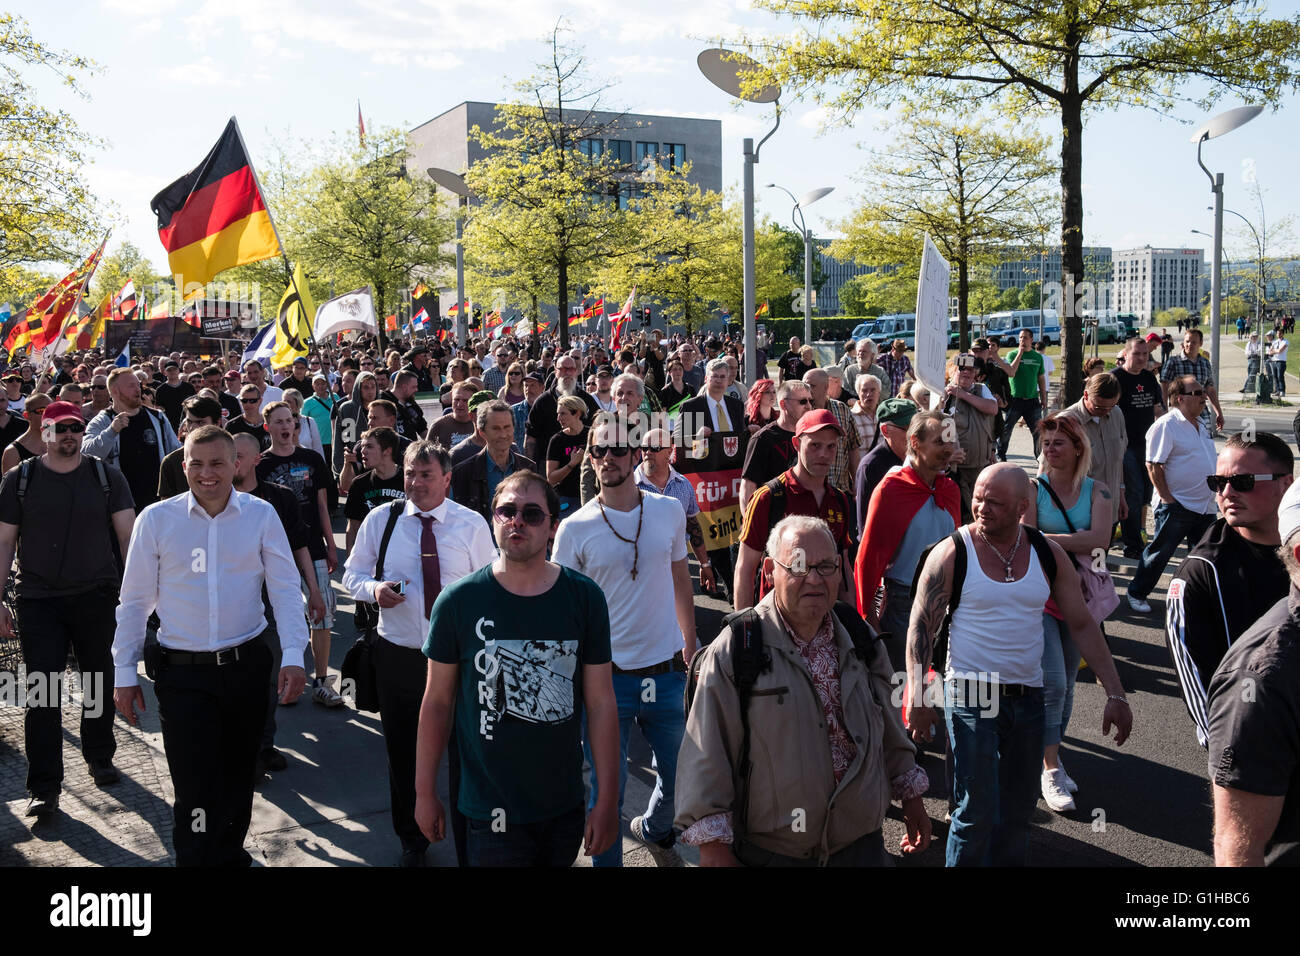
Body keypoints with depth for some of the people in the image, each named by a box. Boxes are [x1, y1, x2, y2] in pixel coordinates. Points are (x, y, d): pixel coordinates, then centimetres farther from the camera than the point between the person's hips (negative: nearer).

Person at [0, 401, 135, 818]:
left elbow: (128, 534, 1)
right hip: (38, 600, -1)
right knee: (43, 692, -2)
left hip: (96, 596, 1)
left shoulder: (105, 476, 3)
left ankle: (99, 757, 34)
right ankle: (44, 788, 7)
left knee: (99, 682, 13)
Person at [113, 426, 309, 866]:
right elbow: (135, 599, 3)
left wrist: (294, 656, -11)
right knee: (196, 788, -4)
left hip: (246, 666, 2)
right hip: (182, 673, -1)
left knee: (238, 776, 16)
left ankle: (230, 853, 37)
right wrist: (124, 672, 3)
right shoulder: (156, 519, -2)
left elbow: (285, 589, -1)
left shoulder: (261, 515, -1)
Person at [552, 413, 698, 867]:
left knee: (682, 776, 18)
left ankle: (655, 830, 48)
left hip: (667, 672, 3)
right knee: (607, 788, 7)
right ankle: (607, 858, 30)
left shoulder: (669, 512, 0)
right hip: (607, 676, -3)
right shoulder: (574, 530, -8)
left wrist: (690, 646, 12)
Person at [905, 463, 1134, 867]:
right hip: (971, 696, -4)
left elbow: (1083, 625, 6)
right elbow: (921, 626, -7)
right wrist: (916, 695, -16)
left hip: (1028, 696, 4)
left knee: (1018, 809, 14)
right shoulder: (952, 553, -9)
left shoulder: (1048, 554, 2)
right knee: (978, 812, -7)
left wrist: (1115, 694, 1)